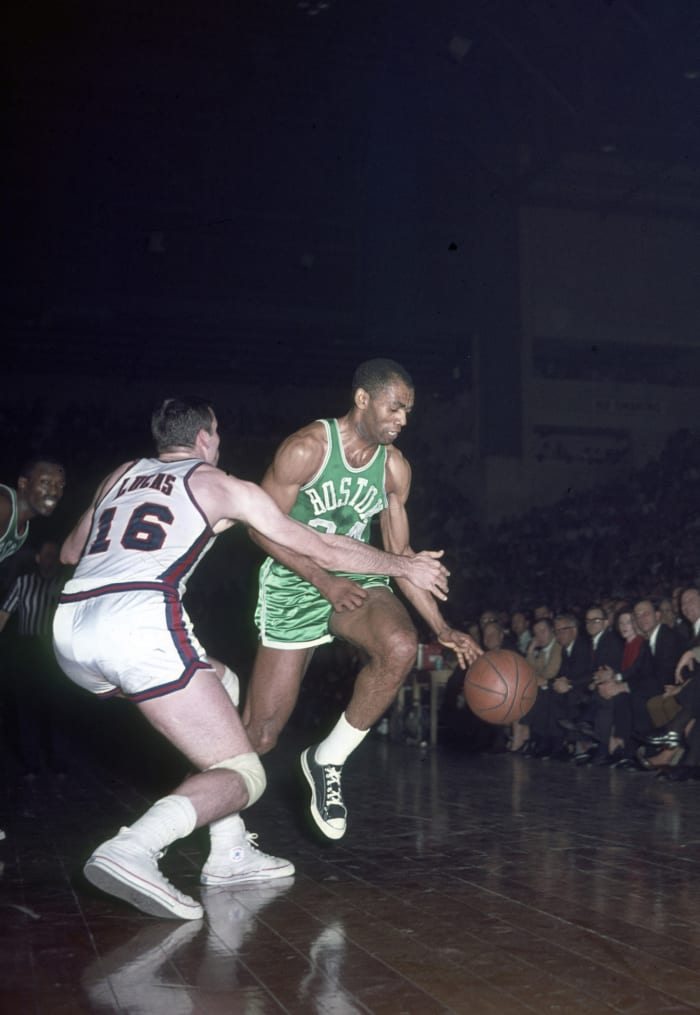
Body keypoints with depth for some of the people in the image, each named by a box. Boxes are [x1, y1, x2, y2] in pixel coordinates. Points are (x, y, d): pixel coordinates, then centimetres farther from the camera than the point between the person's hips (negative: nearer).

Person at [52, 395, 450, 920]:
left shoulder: (121, 475, 28)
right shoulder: (222, 485, 15)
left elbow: (70, 552, 41)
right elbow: (324, 550, 19)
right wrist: (407, 566, 31)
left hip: (70, 626, 7)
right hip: (140, 620, -7)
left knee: (220, 685, 28)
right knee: (242, 775, 0)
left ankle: (229, 855, 23)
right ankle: (133, 849, -27)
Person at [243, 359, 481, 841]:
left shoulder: (395, 467, -1)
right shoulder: (306, 449, -18)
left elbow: (400, 553, 4)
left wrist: (443, 628, -2)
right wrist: (324, 580, -23)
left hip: (355, 578, 4)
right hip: (294, 583, -4)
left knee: (401, 647, -30)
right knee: (260, 736, -5)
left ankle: (328, 760, -8)